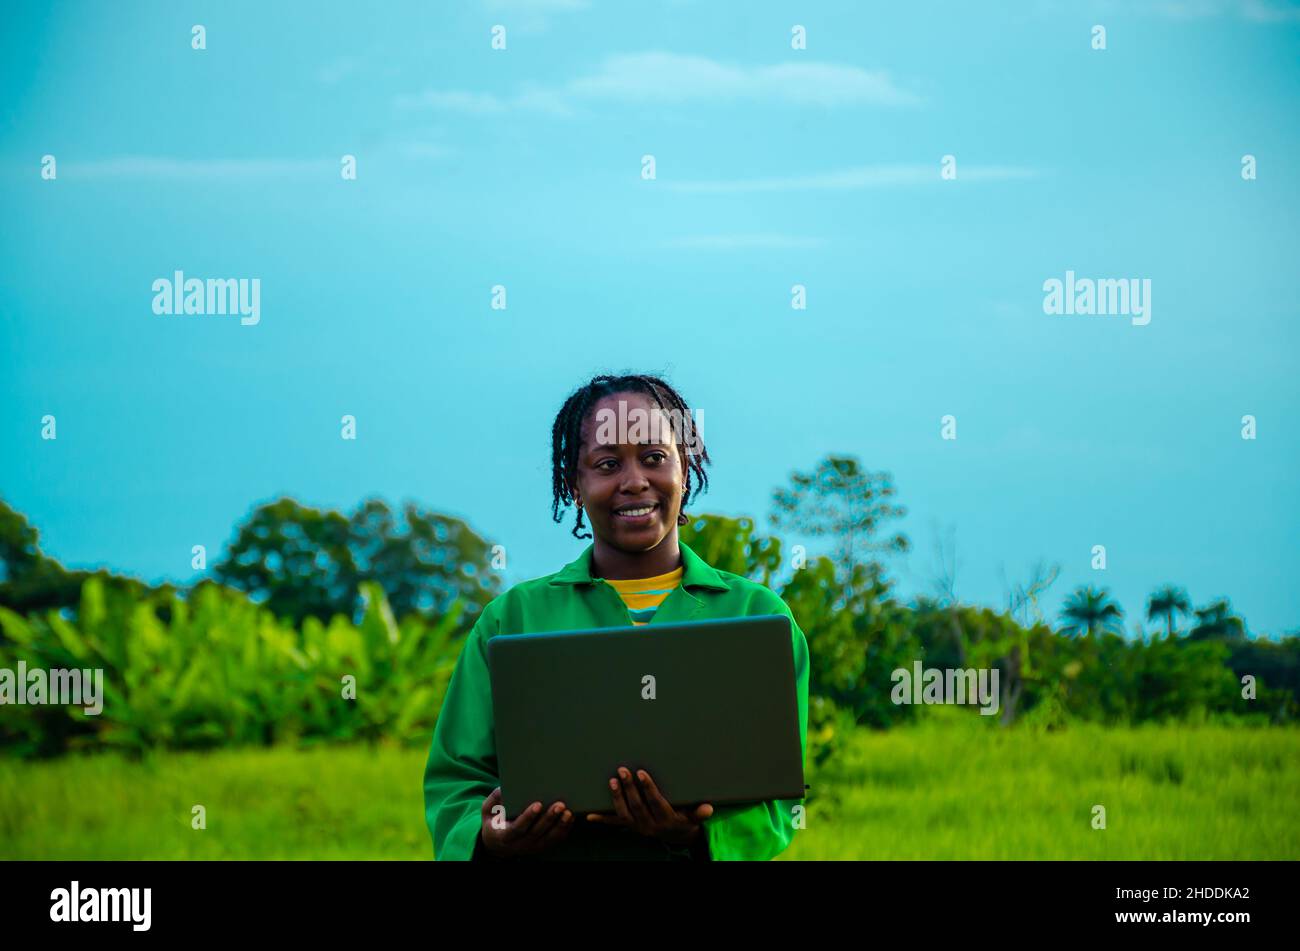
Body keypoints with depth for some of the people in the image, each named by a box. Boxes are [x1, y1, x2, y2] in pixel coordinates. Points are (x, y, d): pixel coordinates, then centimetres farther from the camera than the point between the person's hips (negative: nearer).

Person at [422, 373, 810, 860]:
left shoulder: (759, 614, 10)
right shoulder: (512, 618, 11)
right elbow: (454, 780, 9)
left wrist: (696, 832, -14)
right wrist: (492, 837, -12)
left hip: (689, 854, 0)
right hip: (547, 852, 0)